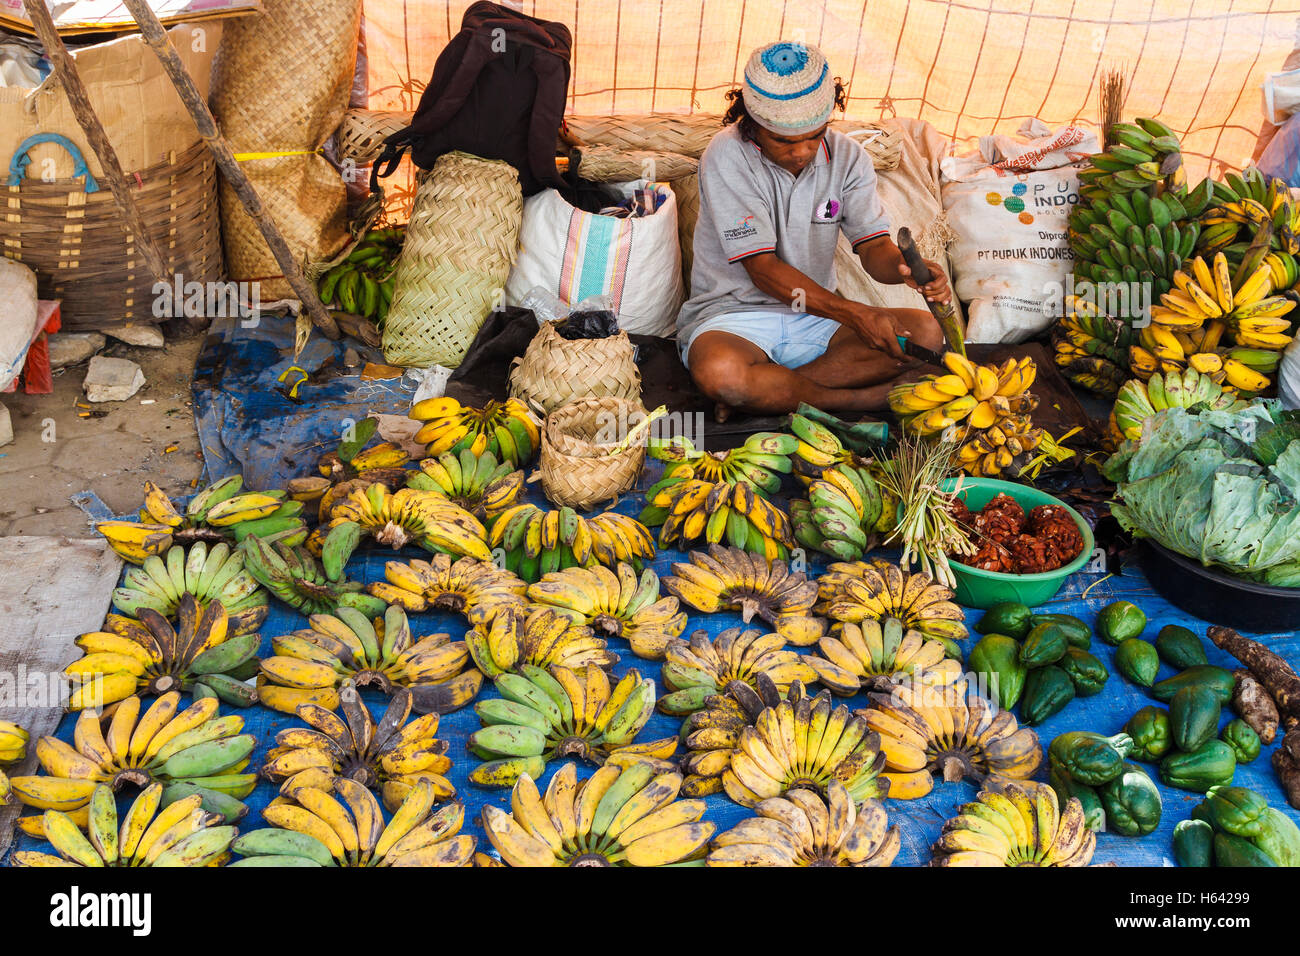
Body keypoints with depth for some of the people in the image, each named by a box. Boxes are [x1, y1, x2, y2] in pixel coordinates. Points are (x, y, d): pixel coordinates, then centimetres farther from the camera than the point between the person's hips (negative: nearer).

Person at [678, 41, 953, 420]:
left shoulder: (847, 157, 1)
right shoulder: (728, 157, -14)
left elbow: (873, 246, -3)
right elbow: (763, 268, -19)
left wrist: (906, 267, -30)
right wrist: (852, 313, -29)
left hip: (817, 317, 5)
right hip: (734, 314, -5)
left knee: (925, 332, -18)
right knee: (717, 371, -40)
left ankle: (766, 392, -20)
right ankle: (861, 399, -19)